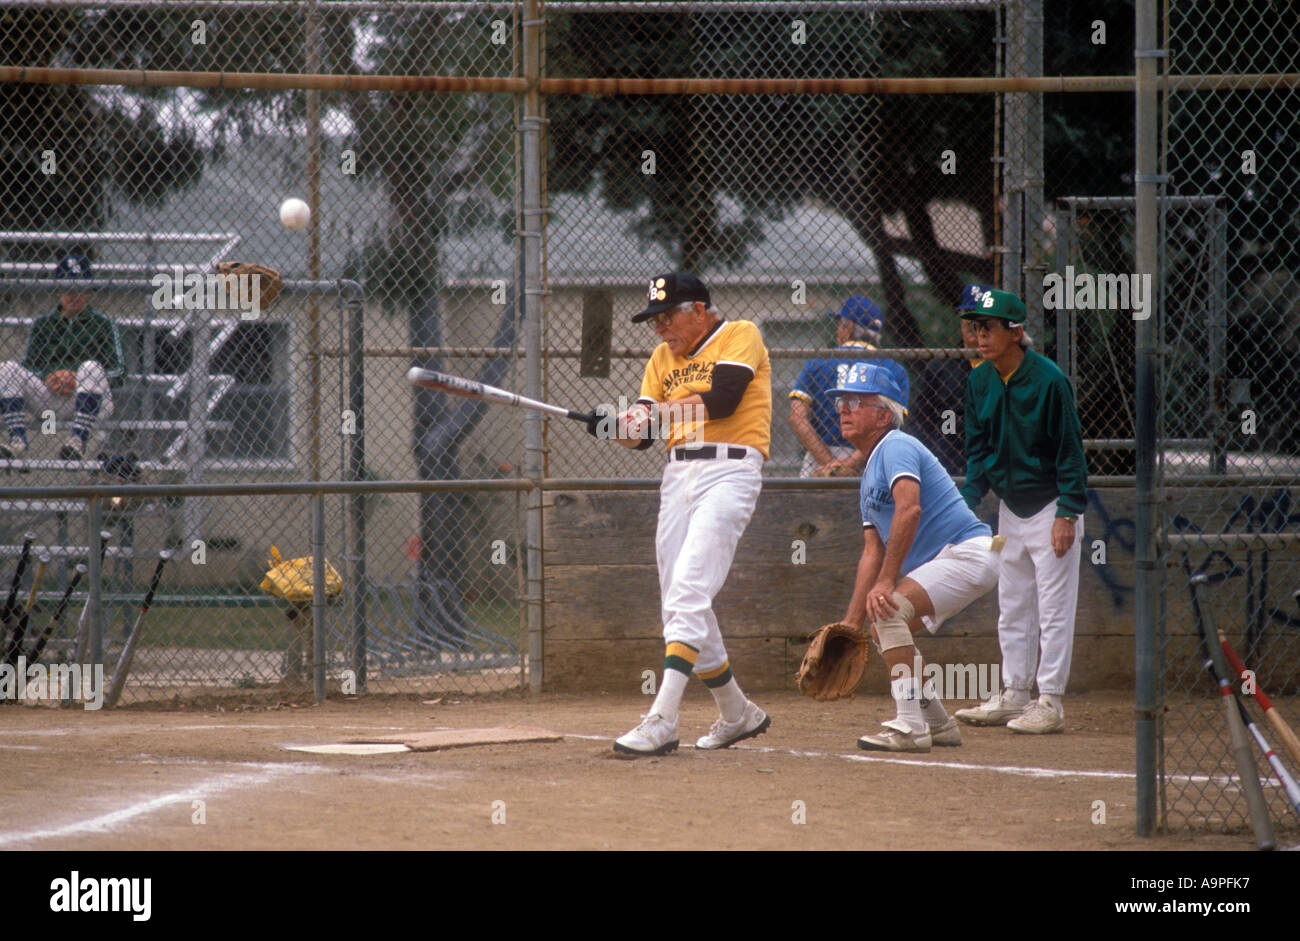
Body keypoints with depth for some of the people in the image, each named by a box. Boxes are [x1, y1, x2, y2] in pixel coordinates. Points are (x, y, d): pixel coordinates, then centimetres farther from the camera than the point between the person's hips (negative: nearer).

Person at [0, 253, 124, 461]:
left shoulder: (102, 324, 9)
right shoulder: (43, 324, 18)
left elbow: (118, 368, -2)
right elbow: (29, 364, 11)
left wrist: (77, 379, -17)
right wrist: (47, 379, -13)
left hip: (93, 401, -3)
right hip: (48, 397, 3)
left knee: (91, 367, -34)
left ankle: (78, 439, -43)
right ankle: (17, 439, -31)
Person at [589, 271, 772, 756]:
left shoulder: (740, 335, -1)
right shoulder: (663, 357, 20)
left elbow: (722, 399, -16)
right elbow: (641, 433, 12)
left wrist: (661, 411, -15)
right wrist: (613, 425, -9)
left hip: (728, 470, -8)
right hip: (678, 474, 8)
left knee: (689, 592, -19)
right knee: (677, 603, 8)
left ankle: (661, 720, -27)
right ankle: (737, 713, 23)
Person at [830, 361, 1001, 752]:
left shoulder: (896, 448, -12)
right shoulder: (870, 472, 20)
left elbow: (909, 509, -30)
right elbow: (873, 552, 16)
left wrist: (886, 583, -32)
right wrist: (850, 624, 8)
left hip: (969, 554, -11)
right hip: (943, 561, 11)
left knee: (889, 612, -24)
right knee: (882, 624, 21)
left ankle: (910, 727, -25)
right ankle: (938, 724, 28)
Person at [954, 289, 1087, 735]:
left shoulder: (1048, 380, -17)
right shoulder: (979, 383, 2)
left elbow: (1070, 450, -15)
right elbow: (978, 449, 9)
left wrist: (1067, 514, -19)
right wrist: (967, 501, -3)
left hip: (1050, 506, -7)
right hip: (1009, 507, 7)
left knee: (1053, 609, -5)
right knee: (1012, 609, 13)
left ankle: (1050, 702, -3)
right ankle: (1014, 695, 20)